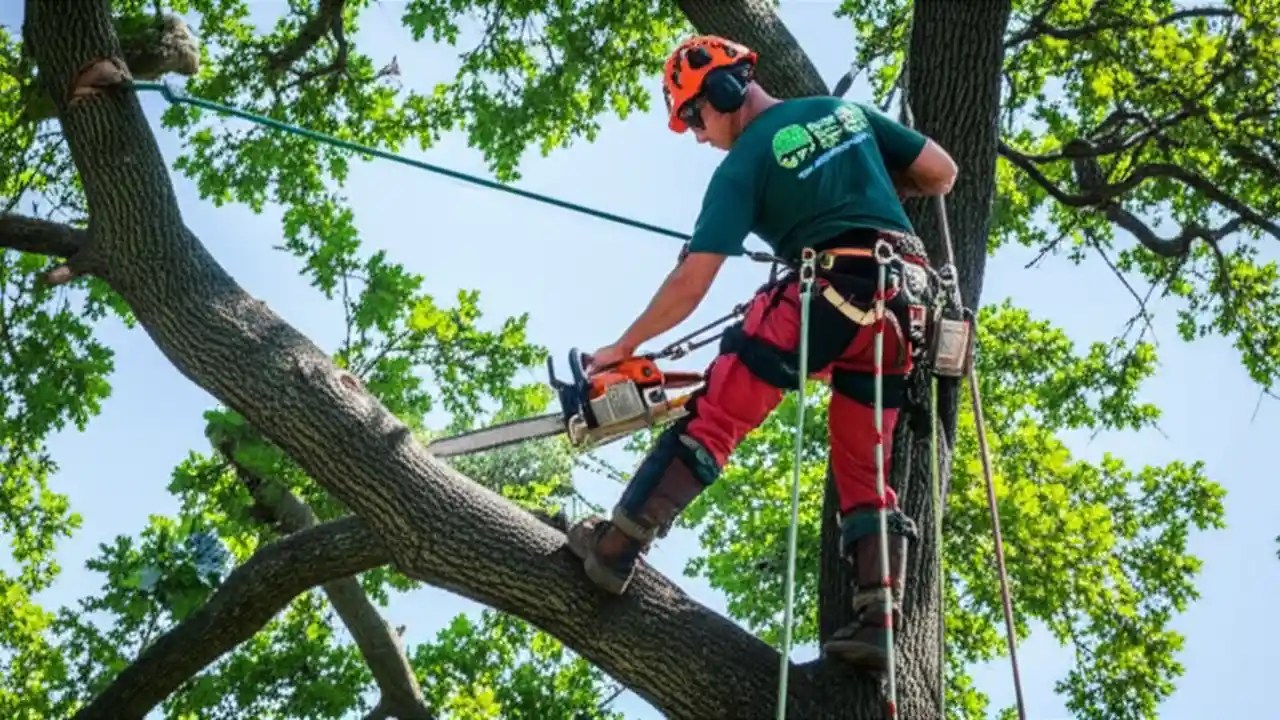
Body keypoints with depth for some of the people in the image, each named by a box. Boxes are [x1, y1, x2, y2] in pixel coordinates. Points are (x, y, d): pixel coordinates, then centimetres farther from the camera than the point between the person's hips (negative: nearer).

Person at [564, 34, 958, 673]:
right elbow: (941, 173, 20)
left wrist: (623, 346, 8)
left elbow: (692, 281, -1)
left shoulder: (744, 162, 3)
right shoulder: (848, 110, 19)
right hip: (901, 313, 6)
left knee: (710, 422, -2)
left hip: (829, 295, -6)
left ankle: (614, 548, -8)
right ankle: (877, 625, 3)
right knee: (865, 475, 13)